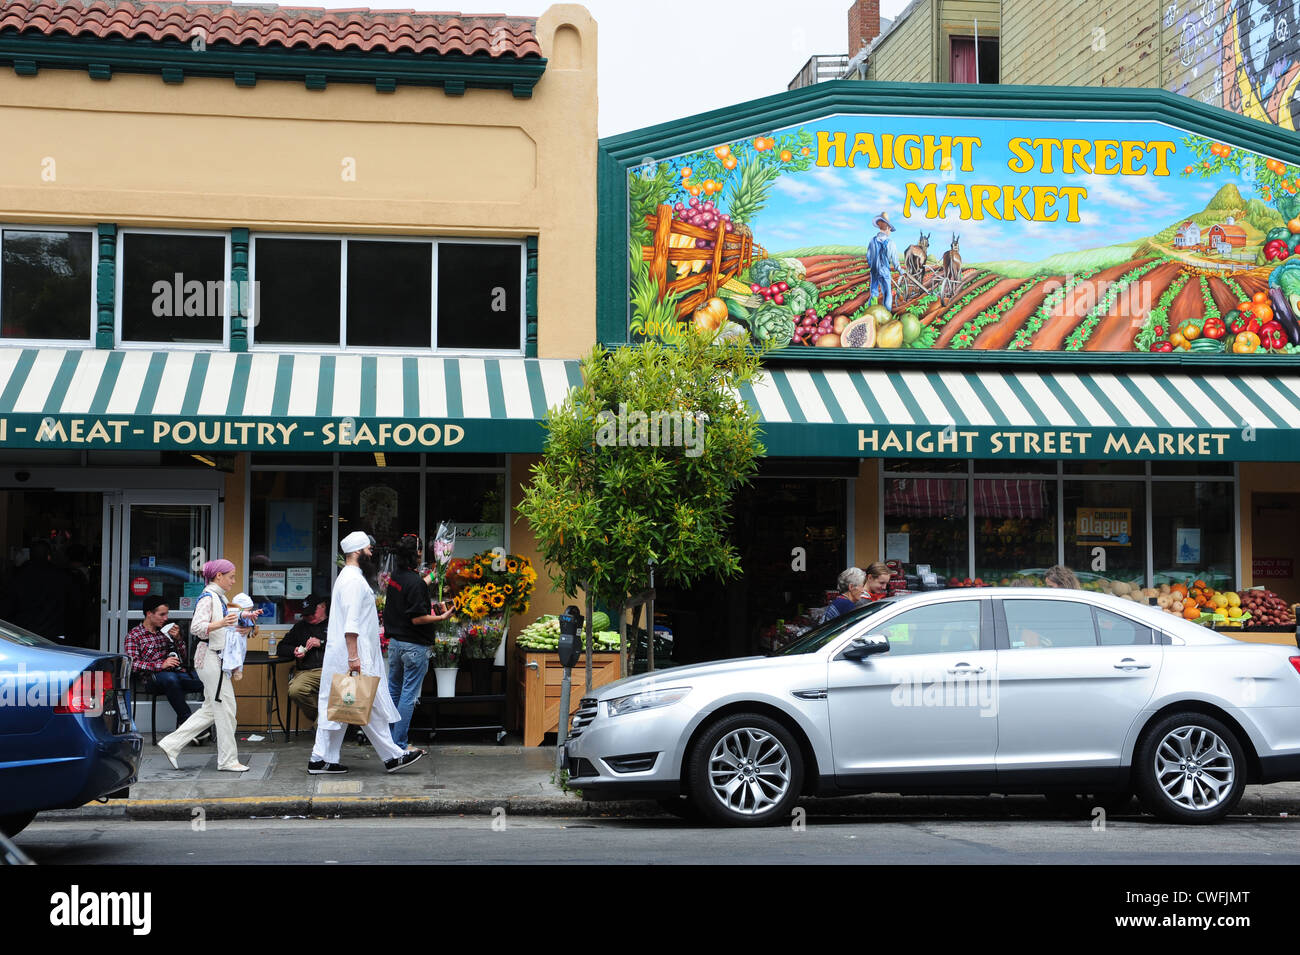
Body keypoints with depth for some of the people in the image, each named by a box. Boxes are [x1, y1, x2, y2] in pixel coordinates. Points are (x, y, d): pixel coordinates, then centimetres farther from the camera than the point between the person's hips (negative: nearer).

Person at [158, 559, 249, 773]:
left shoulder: (219, 598, 17)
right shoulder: (208, 598, -12)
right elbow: (197, 627, -24)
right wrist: (221, 624, -37)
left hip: (219, 657, 10)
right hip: (210, 657, -10)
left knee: (211, 709, 11)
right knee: (225, 707, -6)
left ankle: (171, 744, 14)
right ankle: (228, 759, 1)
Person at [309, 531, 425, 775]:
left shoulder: (348, 577, 19)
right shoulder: (354, 580, -15)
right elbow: (351, 624, -22)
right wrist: (353, 657, -25)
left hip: (339, 656, 11)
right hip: (354, 655, -11)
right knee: (372, 709, -4)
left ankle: (321, 760, 8)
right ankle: (392, 756, 2)